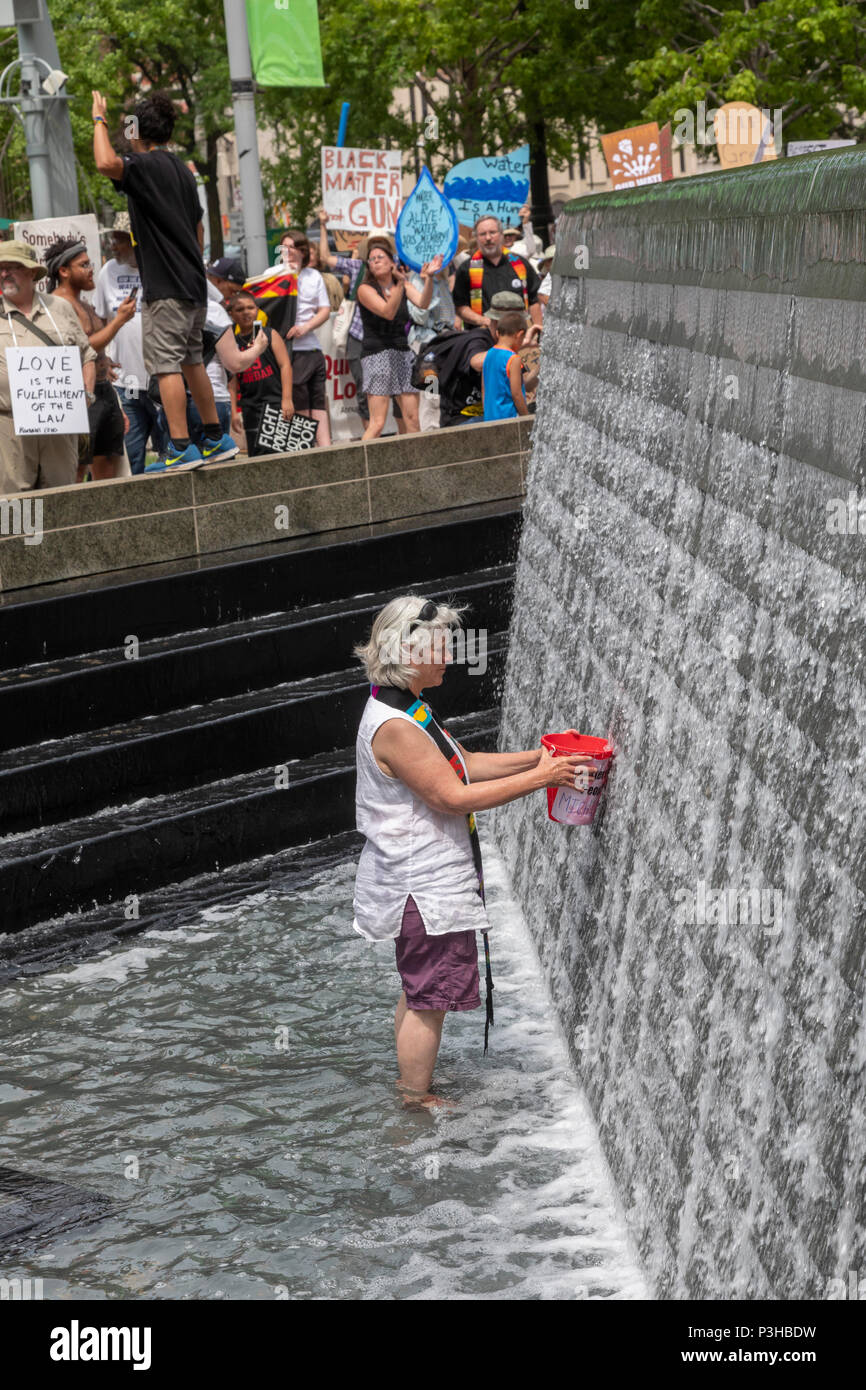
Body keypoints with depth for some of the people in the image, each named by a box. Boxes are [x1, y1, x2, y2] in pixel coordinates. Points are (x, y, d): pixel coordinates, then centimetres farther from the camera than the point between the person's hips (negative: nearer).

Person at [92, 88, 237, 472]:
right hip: (194, 284, 9)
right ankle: (216, 439, 21)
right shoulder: (181, 170, 17)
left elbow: (107, 163, -32)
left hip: (166, 288, -9)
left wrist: (99, 120, -17)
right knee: (192, 361, 17)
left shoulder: (144, 166, -10)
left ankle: (181, 447, -13)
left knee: (166, 364, -8)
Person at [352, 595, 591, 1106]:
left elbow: (464, 764, 13)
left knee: (418, 992, 21)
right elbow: (454, 796, -25)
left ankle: (415, 1091, 33)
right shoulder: (394, 727, -25)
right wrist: (539, 778, -22)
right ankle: (419, 1102, 13)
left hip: (423, 881, 11)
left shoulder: (410, 709, 10)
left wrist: (536, 757, 2)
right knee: (429, 998, 1)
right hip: (424, 886, -11)